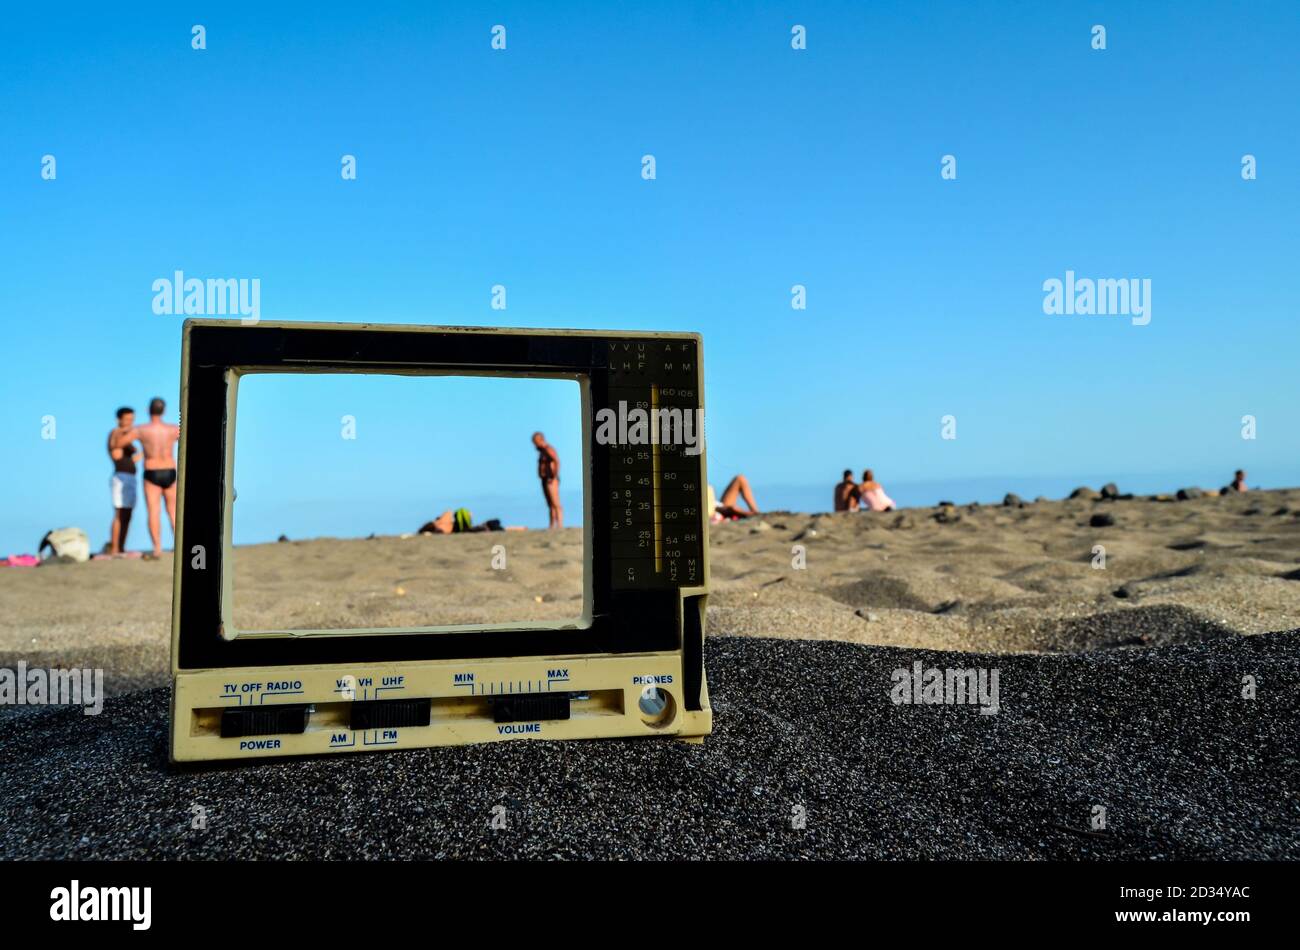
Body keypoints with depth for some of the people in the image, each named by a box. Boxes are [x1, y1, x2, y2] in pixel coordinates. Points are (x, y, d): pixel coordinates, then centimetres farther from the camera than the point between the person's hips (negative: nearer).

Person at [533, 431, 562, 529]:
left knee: (556, 504, -14)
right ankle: (551, 527, 8)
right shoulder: (542, 451, 19)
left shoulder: (548, 449, -12)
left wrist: (554, 477, -23)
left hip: (551, 480, -10)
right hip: (545, 481, 10)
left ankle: (560, 526, -19)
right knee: (550, 505, 8)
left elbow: (557, 462, -25)